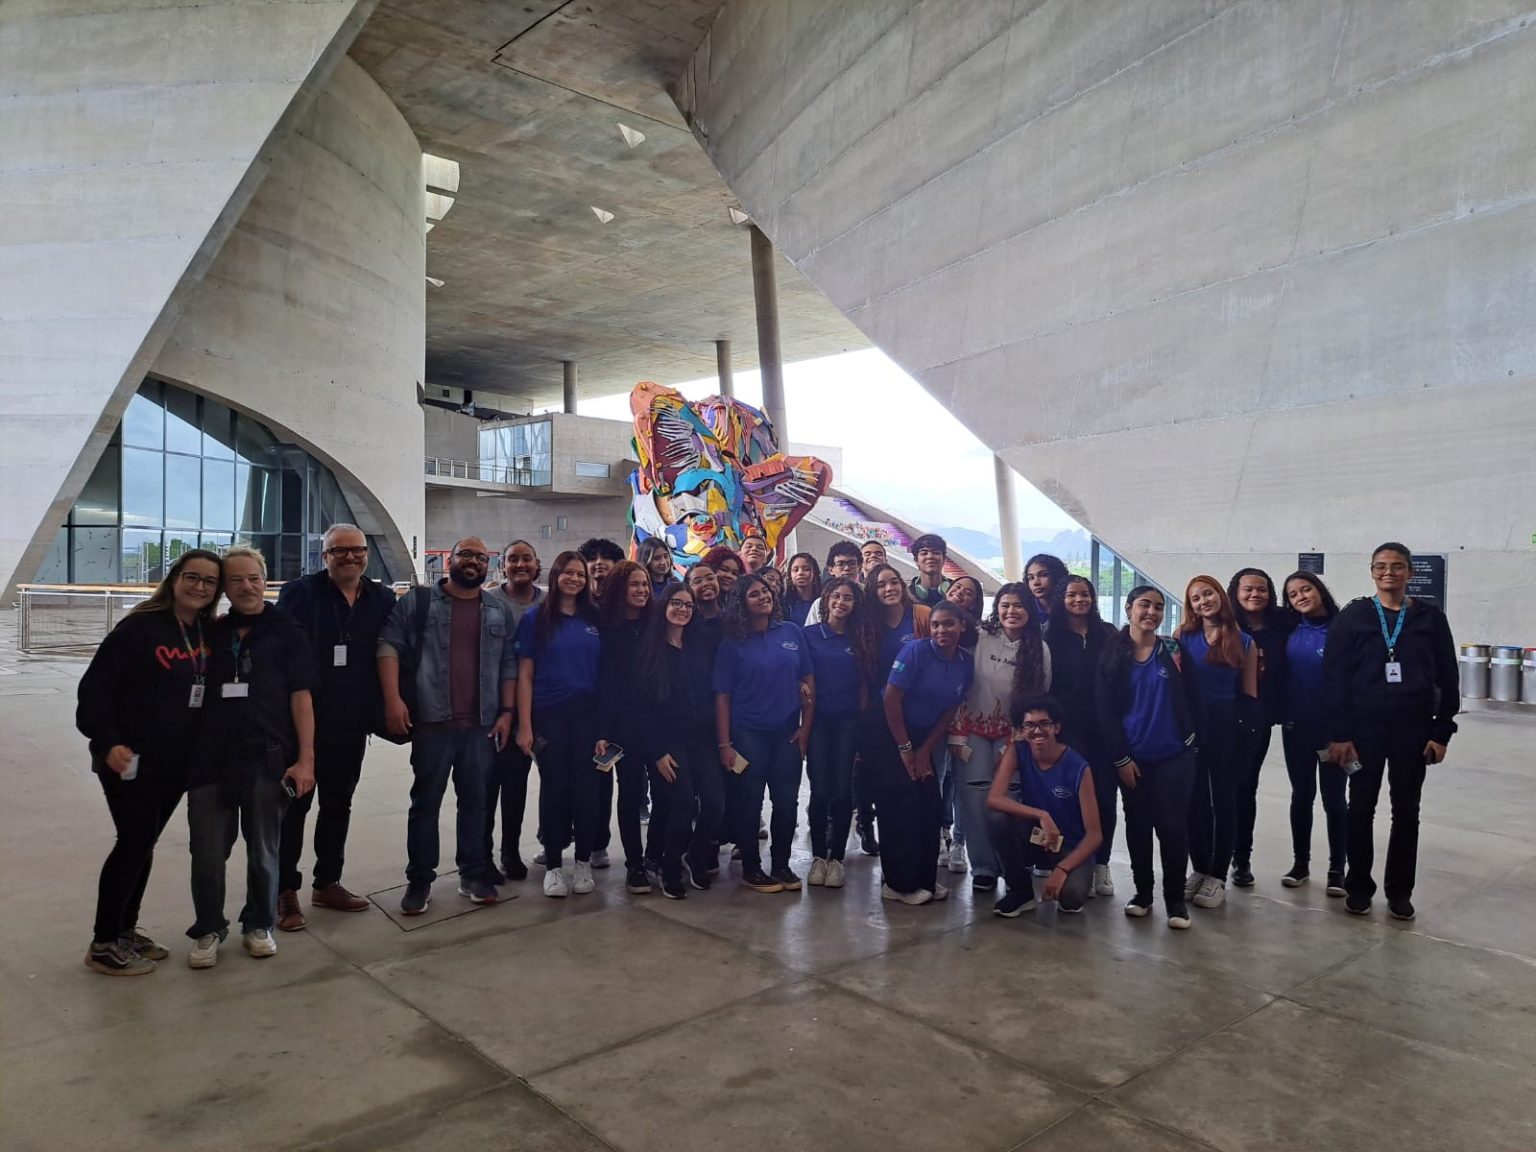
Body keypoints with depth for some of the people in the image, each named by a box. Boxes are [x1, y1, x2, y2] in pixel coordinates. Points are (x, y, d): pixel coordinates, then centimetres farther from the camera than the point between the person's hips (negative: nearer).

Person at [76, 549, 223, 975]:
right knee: (133, 843, -3)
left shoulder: (209, 633, 5)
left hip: (177, 763, 6)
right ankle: (102, 944, 11)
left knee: (143, 844, 15)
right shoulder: (140, 627, -13)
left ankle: (125, 930, 28)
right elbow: (96, 687, -14)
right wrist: (108, 742, -21)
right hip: (131, 760, -6)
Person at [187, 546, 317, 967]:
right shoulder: (210, 632, 8)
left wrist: (305, 758, -9)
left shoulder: (286, 631, 0)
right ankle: (208, 930, 25)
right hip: (211, 759, 2)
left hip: (268, 758, -2)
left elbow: (301, 695, -3)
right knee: (207, 853, 6)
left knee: (264, 852, 10)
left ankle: (258, 925, 28)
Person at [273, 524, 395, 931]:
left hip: (352, 724, 4)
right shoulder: (299, 592, -6)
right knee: (294, 806, 4)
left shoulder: (382, 600, 5)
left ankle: (327, 883, 27)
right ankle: (285, 892, 14)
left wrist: (378, 711, 4)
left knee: (338, 804, 14)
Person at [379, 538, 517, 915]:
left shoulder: (499, 611, 12)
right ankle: (419, 880, 14)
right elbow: (389, 645, -5)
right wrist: (393, 698, -15)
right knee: (426, 801, 4)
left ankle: (474, 874, 20)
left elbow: (508, 665, 11)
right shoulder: (417, 601, 2)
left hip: (482, 724, 3)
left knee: (475, 800, 10)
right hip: (432, 720, -3)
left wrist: (507, 711, 3)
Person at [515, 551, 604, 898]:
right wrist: (524, 725, -9)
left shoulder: (595, 620, 7)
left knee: (586, 786, 2)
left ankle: (583, 861, 18)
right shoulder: (536, 618, 0)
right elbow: (525, 675, -2)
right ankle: (552, 865, 16)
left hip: (588, 714, 2)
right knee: (554, 787, 4)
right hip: (548, 715, -2)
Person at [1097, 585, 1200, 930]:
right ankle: (1142, 892, 23)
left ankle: (1175, 899, 11)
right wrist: (1120, 758, -6)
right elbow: (1106, 712, -2)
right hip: (1132, 758, 1)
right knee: (1137, 826, 9)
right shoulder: (1112, 655, 0)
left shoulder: (1174, 650, 1)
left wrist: (1192, 740, -1)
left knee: (1172, 826, -1)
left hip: (1174, 756, -1)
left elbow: (1191, 699, 3)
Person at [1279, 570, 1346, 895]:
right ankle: (1300, 862, 24)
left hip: (1334, 726, -3)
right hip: (1296, 725, 3)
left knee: (1334, 797, 5)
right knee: (1301, 795, 12)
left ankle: (1337, 868, 17)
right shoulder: (1289, 630, 3)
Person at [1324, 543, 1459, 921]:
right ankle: (1359, 885, 20)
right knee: (1361, 809, 7)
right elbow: (1334, 677, -5)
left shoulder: (1430, 618, 2)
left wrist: (1442, 732, -2)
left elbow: (1447, 679, 4)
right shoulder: (1353, 616, -2)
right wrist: (1338, 734, -10)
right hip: (1364, 727, -1)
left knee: (1406, 811, 10)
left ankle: (1399, 890, 23)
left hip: (1413, 730, 1)